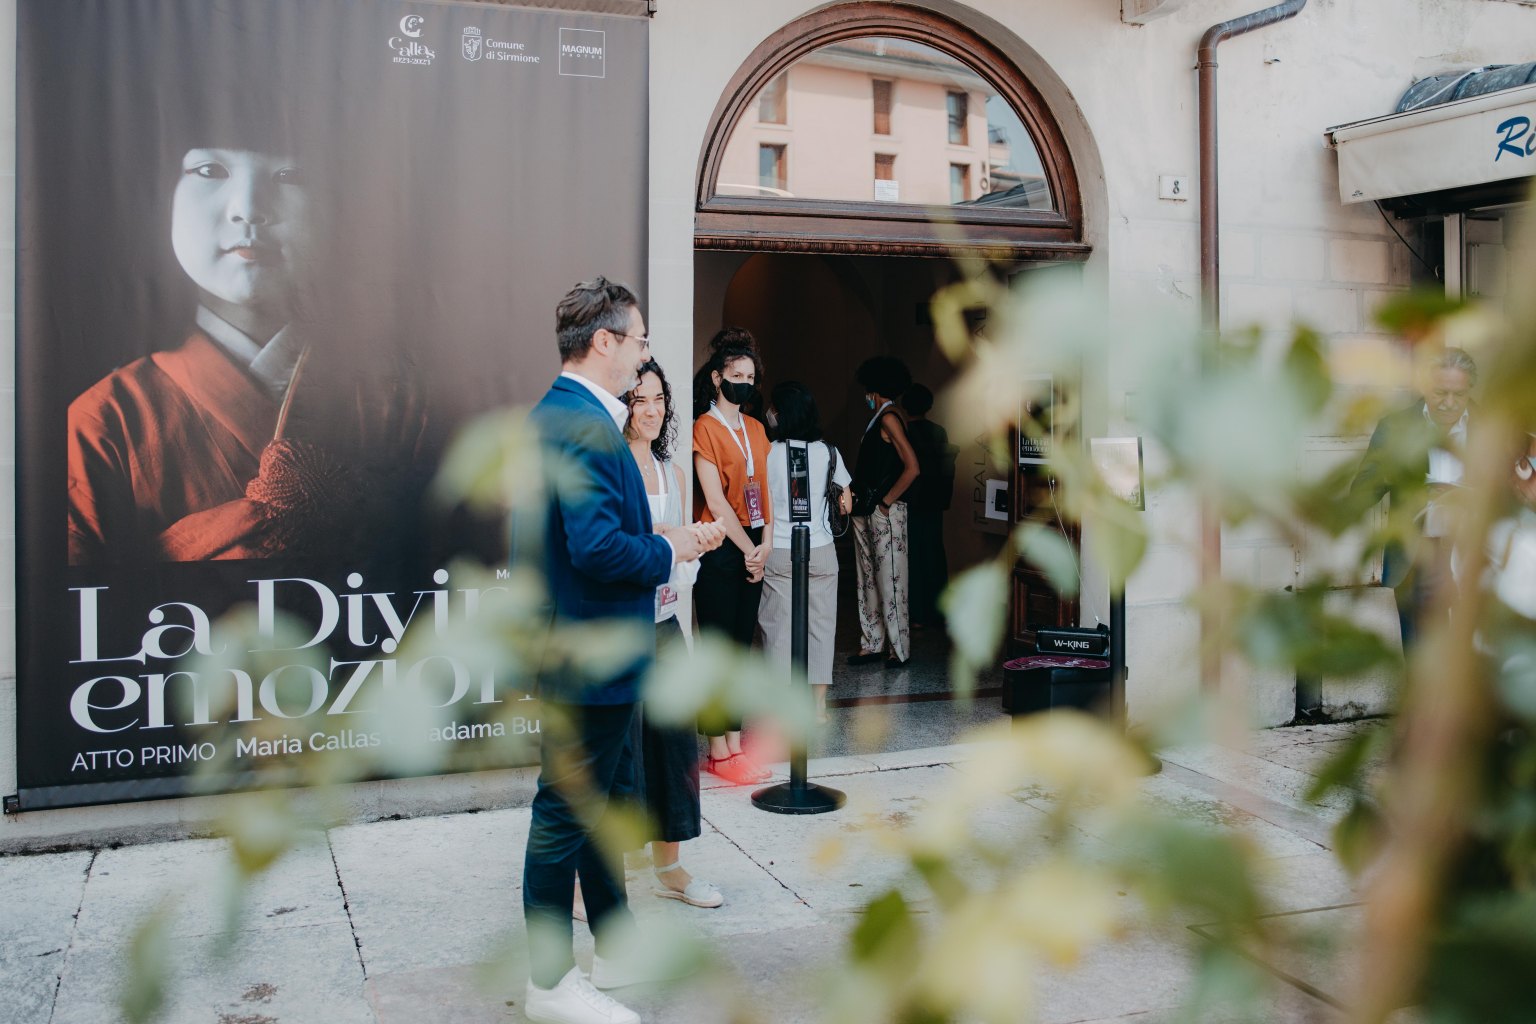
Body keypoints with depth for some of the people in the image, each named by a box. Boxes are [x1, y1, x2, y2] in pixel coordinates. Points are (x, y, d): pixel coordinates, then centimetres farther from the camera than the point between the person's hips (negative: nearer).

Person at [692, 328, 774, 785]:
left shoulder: (755, 428, 14)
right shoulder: (705, 428, -8)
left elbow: (764, 489, 12)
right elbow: (716, 502, -12)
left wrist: (766, 544, 0)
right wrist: (749, 549, -8)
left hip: (752, 550, 7)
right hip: (720, 550, -7)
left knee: (741, 646, 9)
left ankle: (735, 744, 16)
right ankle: (718, 752, 5)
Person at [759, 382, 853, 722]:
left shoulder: (768, 453, -9)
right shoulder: (828, 452, 0)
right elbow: (846, 504, 5)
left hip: (778, 553, -2)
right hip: (821, 552, 2)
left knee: (778, 626, 5)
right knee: (820, 624, 11)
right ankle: (819, 703, 15)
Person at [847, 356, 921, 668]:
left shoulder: (889, 418, -12)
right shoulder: (877, 420, 16)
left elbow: (912, 467, -20)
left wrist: (886, 501, -16)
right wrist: (859, 497, 13)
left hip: (885, 513, -10)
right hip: (865, 513, 10)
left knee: (889, 580, -5)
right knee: (867, 580, 11)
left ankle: (899, 649, 1)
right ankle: (872, 644, 18)